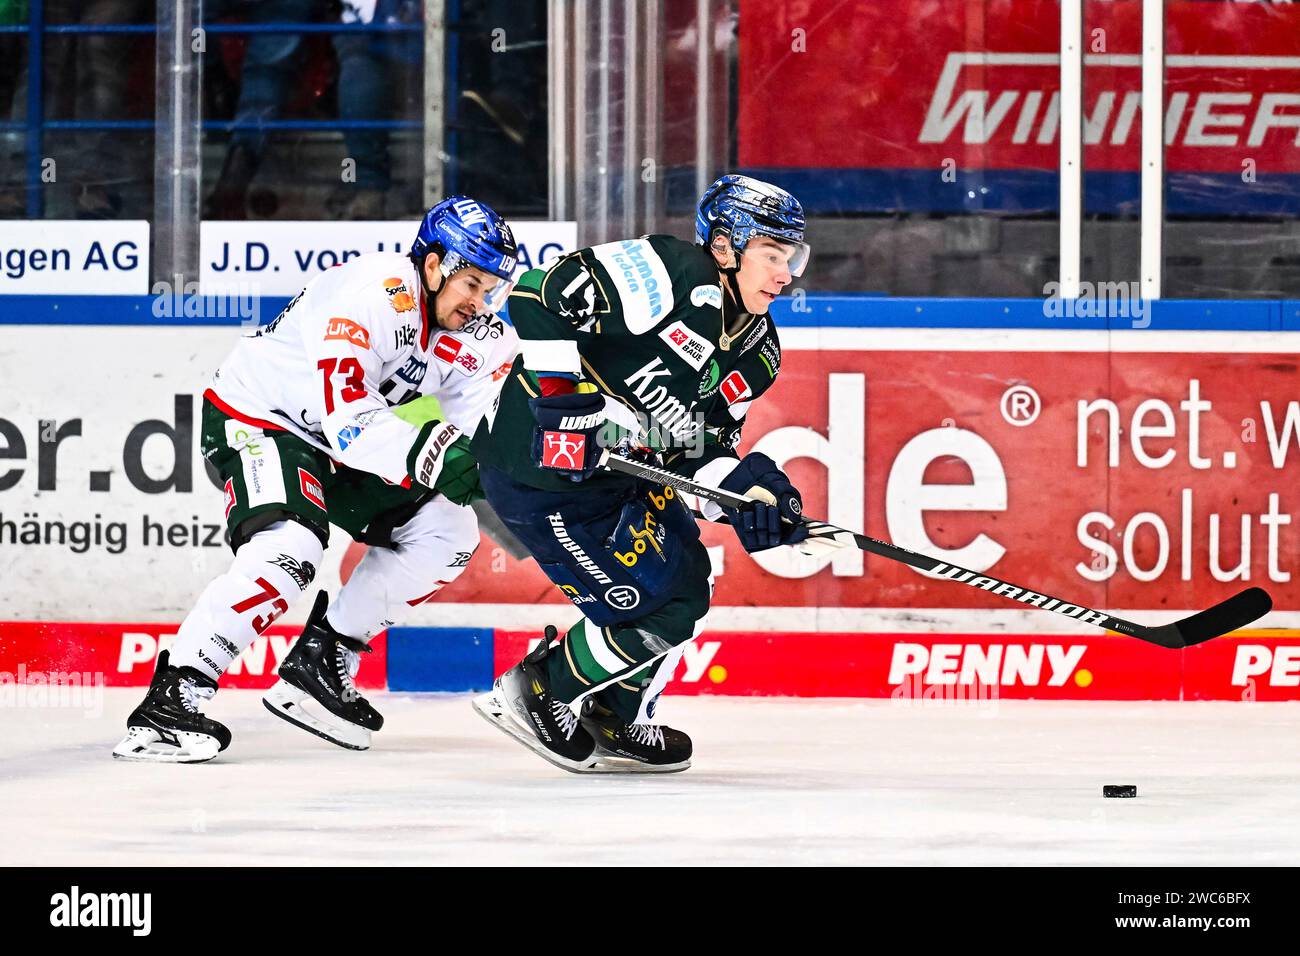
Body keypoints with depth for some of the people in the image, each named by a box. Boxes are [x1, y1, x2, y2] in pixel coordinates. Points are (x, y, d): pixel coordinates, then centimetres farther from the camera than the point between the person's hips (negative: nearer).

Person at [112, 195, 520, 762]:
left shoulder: (480, 335, -5)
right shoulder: (370, 295, -30)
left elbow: (472, 433, -8)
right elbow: (349, 422, -37)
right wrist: (430, 453, -47)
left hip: (345, 441, 9)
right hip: (256, 418, -9)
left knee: (446, 530, -1)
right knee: (290, 548, -32)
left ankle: (319, 664, 6)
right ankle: (168, 700, -30)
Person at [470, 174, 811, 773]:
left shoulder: (757, 353, 5)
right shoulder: (673, 275, -22)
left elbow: (699, 448, 4)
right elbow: (540, 295, -27)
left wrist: (749, 490, -15)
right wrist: (566, 397, -30)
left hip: (621, 473, 10)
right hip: (543, 471, -10)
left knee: (685, 584, 18)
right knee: (660, 609, -6)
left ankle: (616, 722, 35)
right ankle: (532, 693, 12)